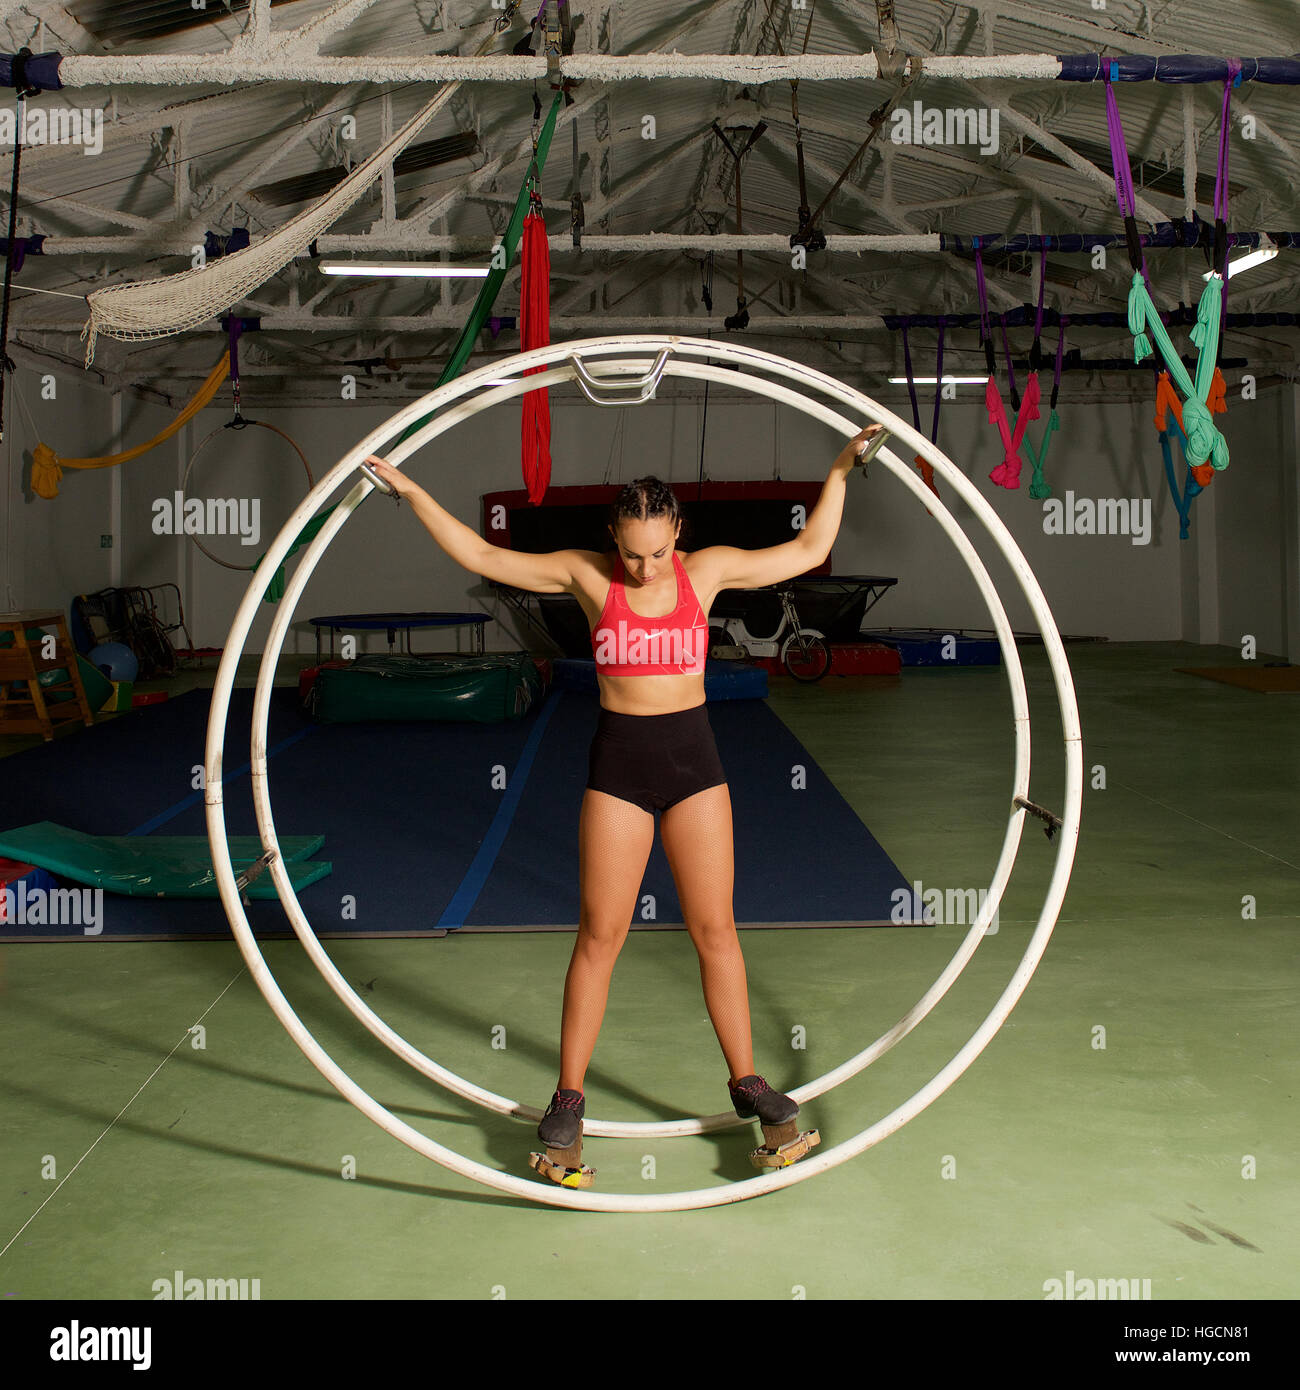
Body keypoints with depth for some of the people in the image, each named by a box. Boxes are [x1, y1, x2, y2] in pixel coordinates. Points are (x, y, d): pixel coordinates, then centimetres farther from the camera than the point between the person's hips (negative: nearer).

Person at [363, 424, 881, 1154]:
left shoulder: (707, 569, 0)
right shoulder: (587, 574, -3)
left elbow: (807, 552, 6)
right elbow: (482, 555, -1)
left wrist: (841, 470, 3)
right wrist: (410, 490, -3)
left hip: (694, 754, 1)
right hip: (618, 762, -1)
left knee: (716, 930, 6)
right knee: (600, 934, 2)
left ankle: (746, 1079, 21)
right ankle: (570, 1095, 14)